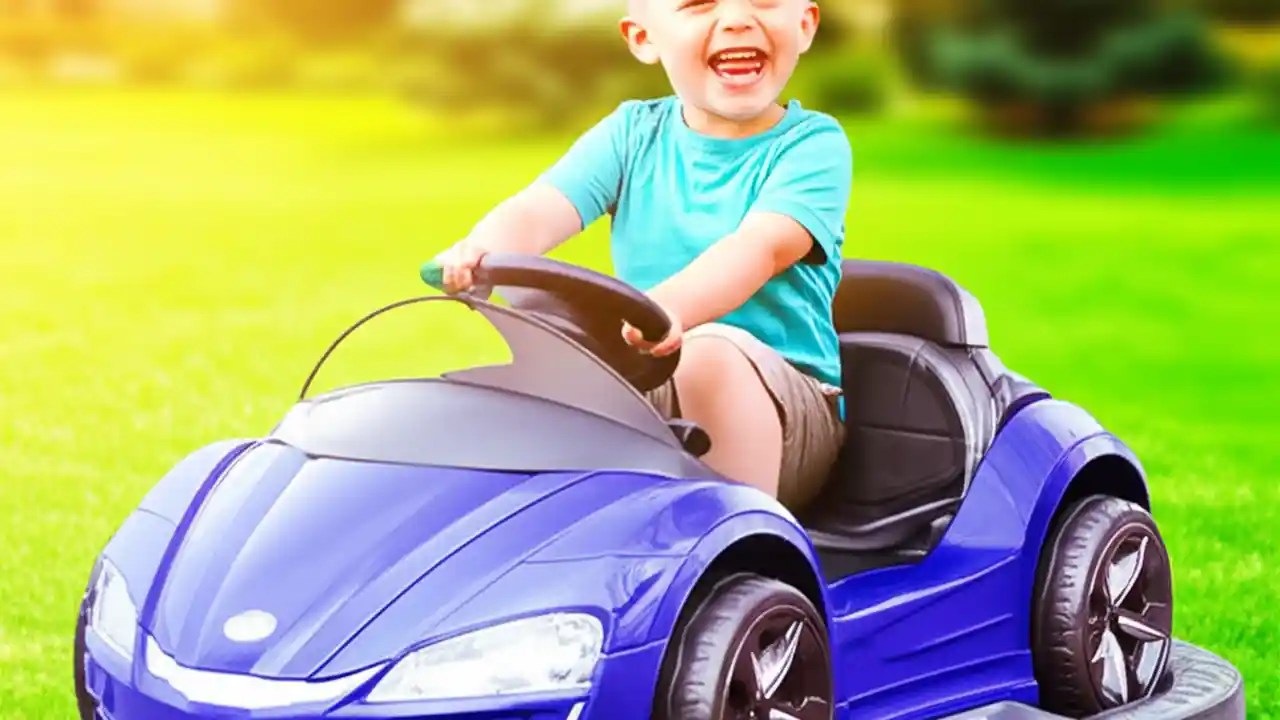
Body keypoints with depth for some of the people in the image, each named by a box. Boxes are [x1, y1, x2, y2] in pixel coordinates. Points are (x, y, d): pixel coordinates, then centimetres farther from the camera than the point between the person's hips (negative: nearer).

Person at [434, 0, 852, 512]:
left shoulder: (814, 144, -4)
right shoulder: (635, 134, 7)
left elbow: (761, 248, -24)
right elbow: (539, 209, -9)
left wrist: (670, 306, -45)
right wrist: (484, 251, -35)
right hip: (644, 394, 4)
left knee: (712, 352, -34)